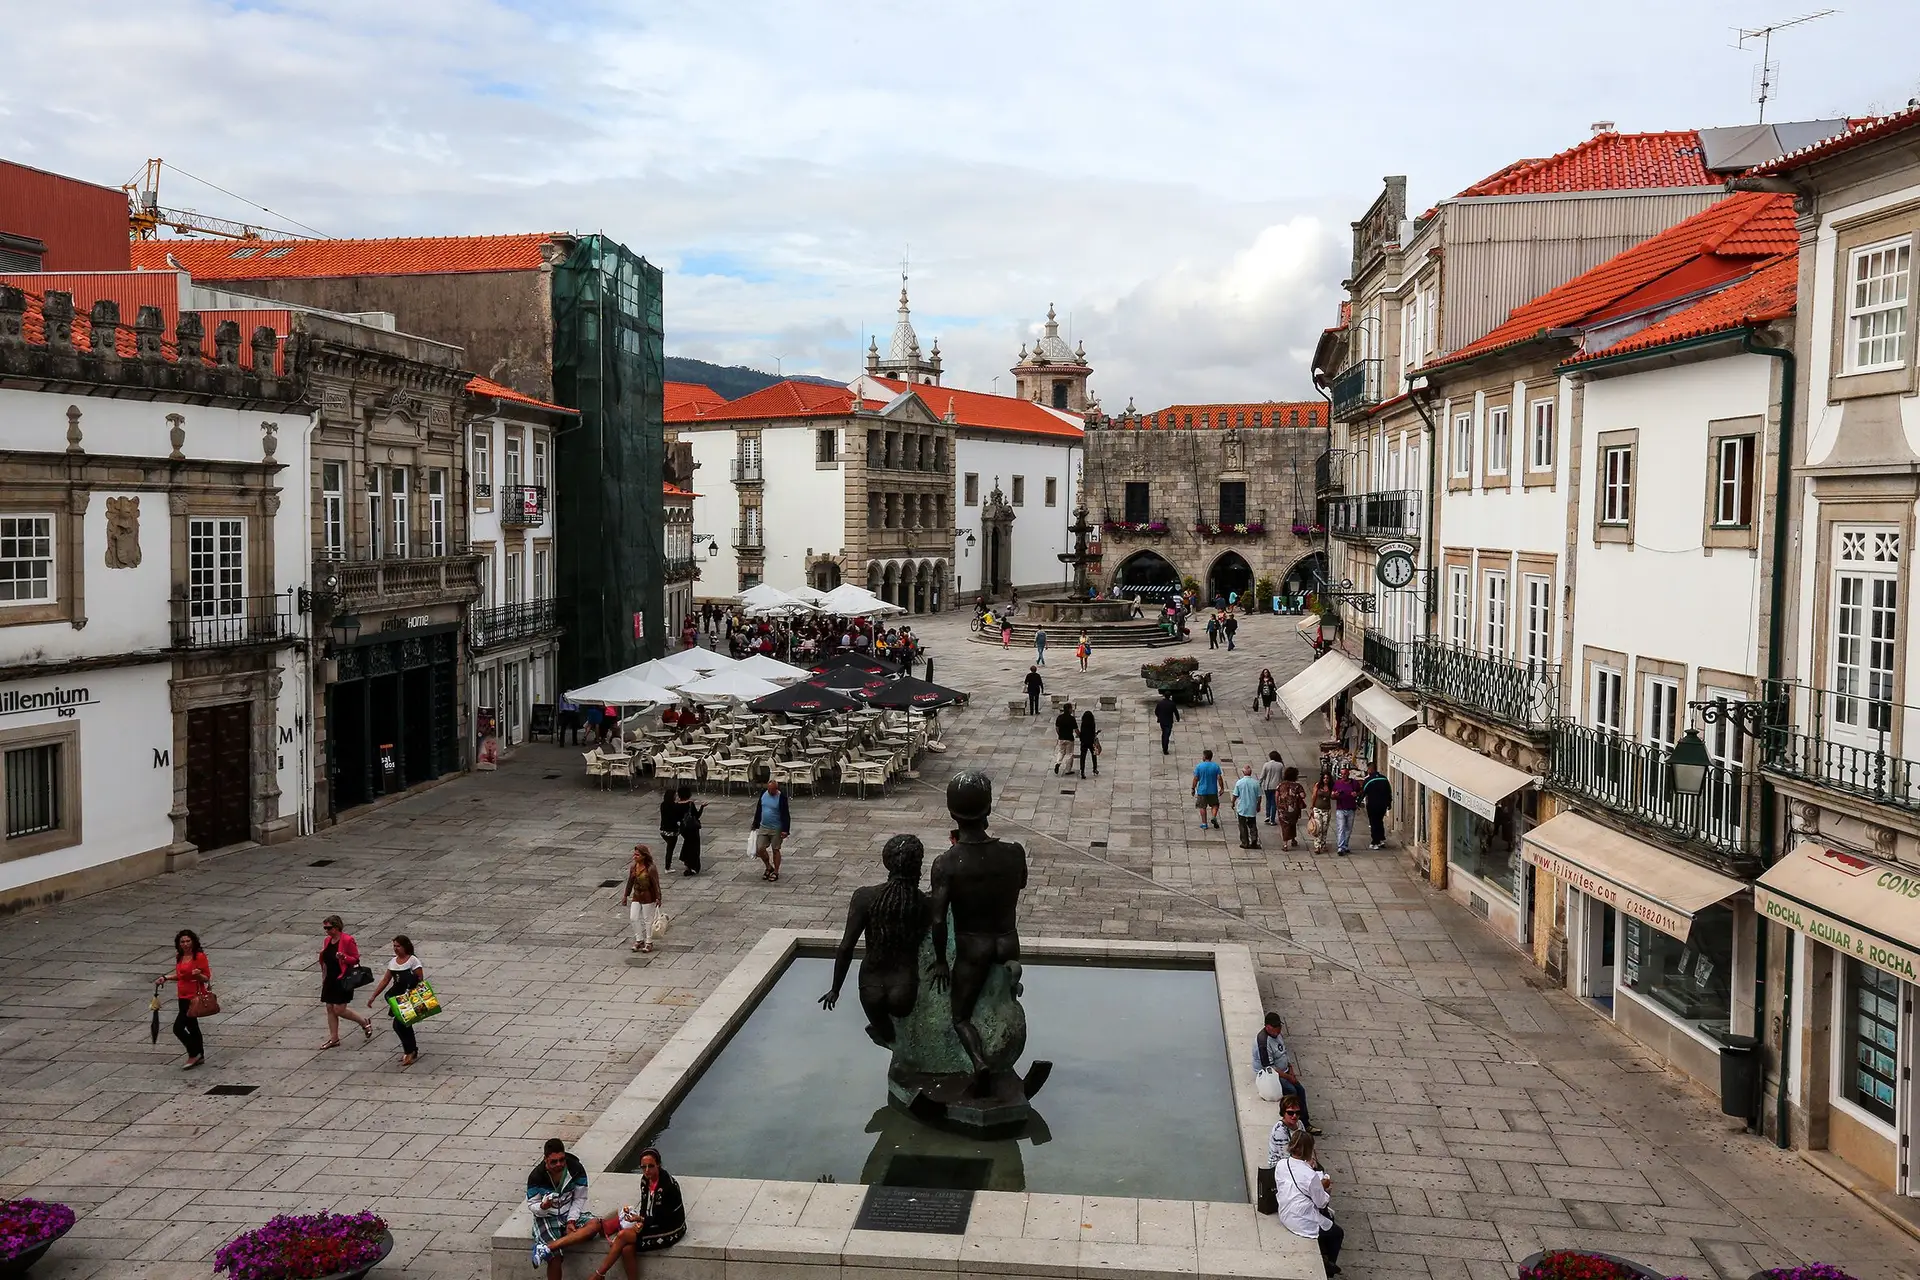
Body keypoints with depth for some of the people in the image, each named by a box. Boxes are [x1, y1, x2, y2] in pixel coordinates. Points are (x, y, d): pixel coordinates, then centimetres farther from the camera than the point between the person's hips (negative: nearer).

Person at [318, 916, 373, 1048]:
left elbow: (356, 959, -9)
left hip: (343, 979, -8)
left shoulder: (347, 940, -13)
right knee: (330, 1009, 7)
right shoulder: (327, 941, 9)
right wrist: (322, 954, -1)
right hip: (330, 979, 8)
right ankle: (334, 1038, 16)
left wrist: (344, 957, -27)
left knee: (339, 1010, -9)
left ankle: (365, 1023, 12)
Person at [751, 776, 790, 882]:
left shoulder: (781, 797, -14)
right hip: (763, 827, 5)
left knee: (775, 850, 4)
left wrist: (785, 830, -18)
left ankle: (776, 872, 19)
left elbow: (786, 814, -14)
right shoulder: (763, 794, 2)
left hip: (776, 829, -5)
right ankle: (769, 867, 24)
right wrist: (755, 825, 15)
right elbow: (758, 810, 13)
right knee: (760, 849, 2)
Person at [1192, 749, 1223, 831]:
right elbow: (1219, 778, -7)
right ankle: (1214, 817, -6)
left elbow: (1196, 779, -7)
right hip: (1213, 790, 1)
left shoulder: (1199, 766, -9)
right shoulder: (1216, 766, -5)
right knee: (1214, 805, 18)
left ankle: (1204, 824, 12)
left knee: (1202, 807, 11)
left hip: (1202, 790, -1)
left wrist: (1193, 789, 4)